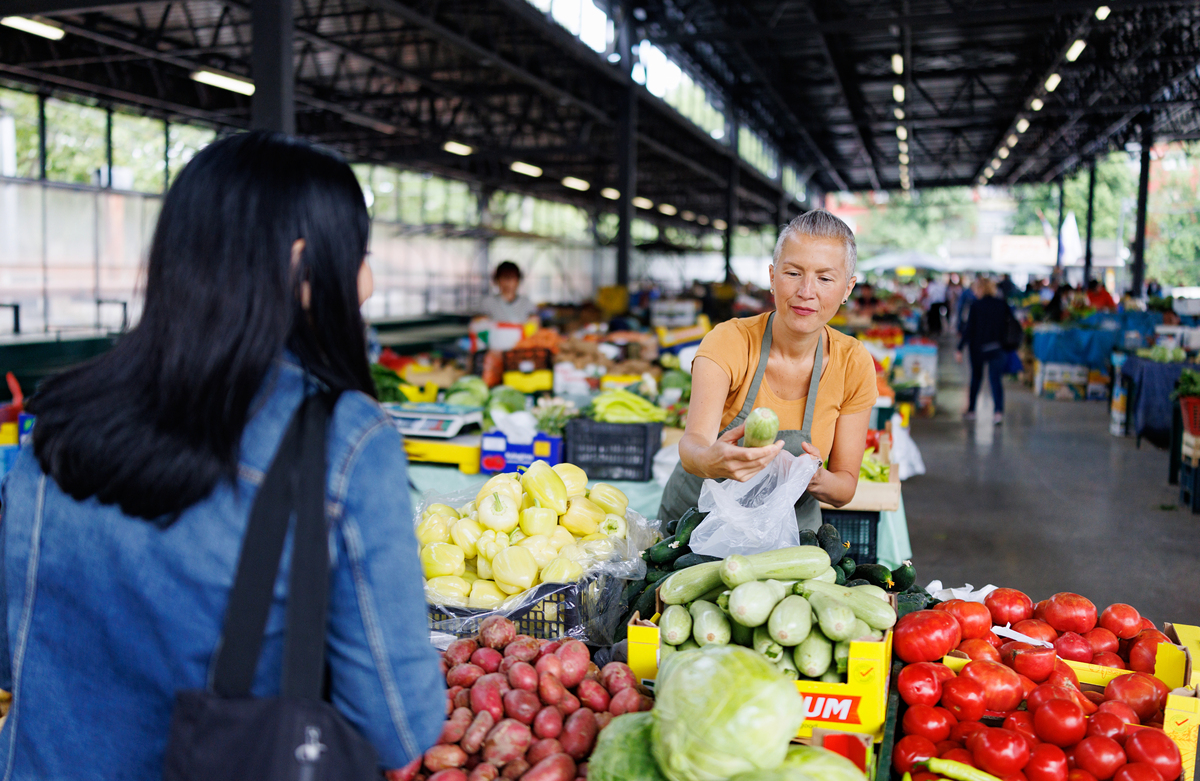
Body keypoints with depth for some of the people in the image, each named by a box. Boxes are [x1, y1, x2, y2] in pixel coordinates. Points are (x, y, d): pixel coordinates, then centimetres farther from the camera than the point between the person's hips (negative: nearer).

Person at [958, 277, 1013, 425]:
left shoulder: (976, 306, -10)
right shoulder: (1002, 304, 0)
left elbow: (969, 329, -12)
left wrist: (960, 349, -8)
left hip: (978, 347, -2)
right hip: (998, 348, 2)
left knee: (976, 377, 16)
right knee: (995, 379, 0)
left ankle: (971, 410, 22)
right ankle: (999, 411, -19)